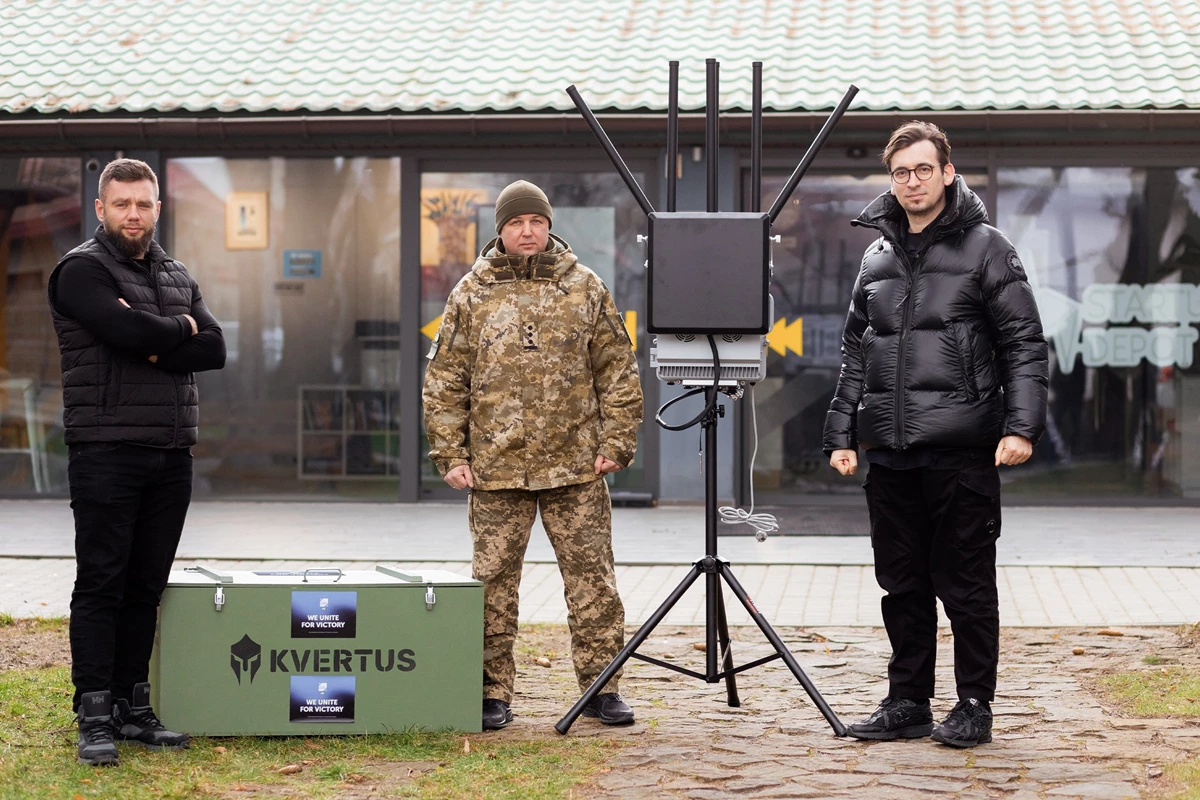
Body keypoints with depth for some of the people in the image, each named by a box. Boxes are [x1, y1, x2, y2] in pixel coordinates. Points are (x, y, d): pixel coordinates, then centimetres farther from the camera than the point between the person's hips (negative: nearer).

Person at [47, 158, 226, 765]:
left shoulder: (177, 277, 17)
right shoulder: (82, 271, -4)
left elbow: (214, 349, 2)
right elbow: (130, 330, -21)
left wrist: (152, 344, -11)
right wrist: (179, 330, -3)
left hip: (171, 456, 6)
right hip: (106, 452, -6)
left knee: (146, 587, 9)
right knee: (101, 584, -4)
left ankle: (133, 708, 16)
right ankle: (95, 718, -2)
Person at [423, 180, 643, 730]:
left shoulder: (585, 289, 7)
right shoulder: (471, 295, 6)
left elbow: (618, 372, 9)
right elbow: (444, 381, 7)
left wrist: (616, 443, 1)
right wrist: (450, 453, 0)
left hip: (576, 467, 0)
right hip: (496, 469, 0)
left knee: (591, 577, 3)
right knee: (493, 582, 3)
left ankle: (600, 687, 12)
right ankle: (494, 694, 12)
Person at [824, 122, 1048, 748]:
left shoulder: (985, 248, 0)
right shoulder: (878, 256, 15)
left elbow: (1024, 344, -3)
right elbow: (855, 351, 19)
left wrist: (1021, 426, -13)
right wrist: (842, 434, 12)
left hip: (962, 450, -5)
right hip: (890, 452, 5)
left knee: (965, 583, 1)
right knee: (902, 583, 10)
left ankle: (974, 704, 10)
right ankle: (908, 702, 18)